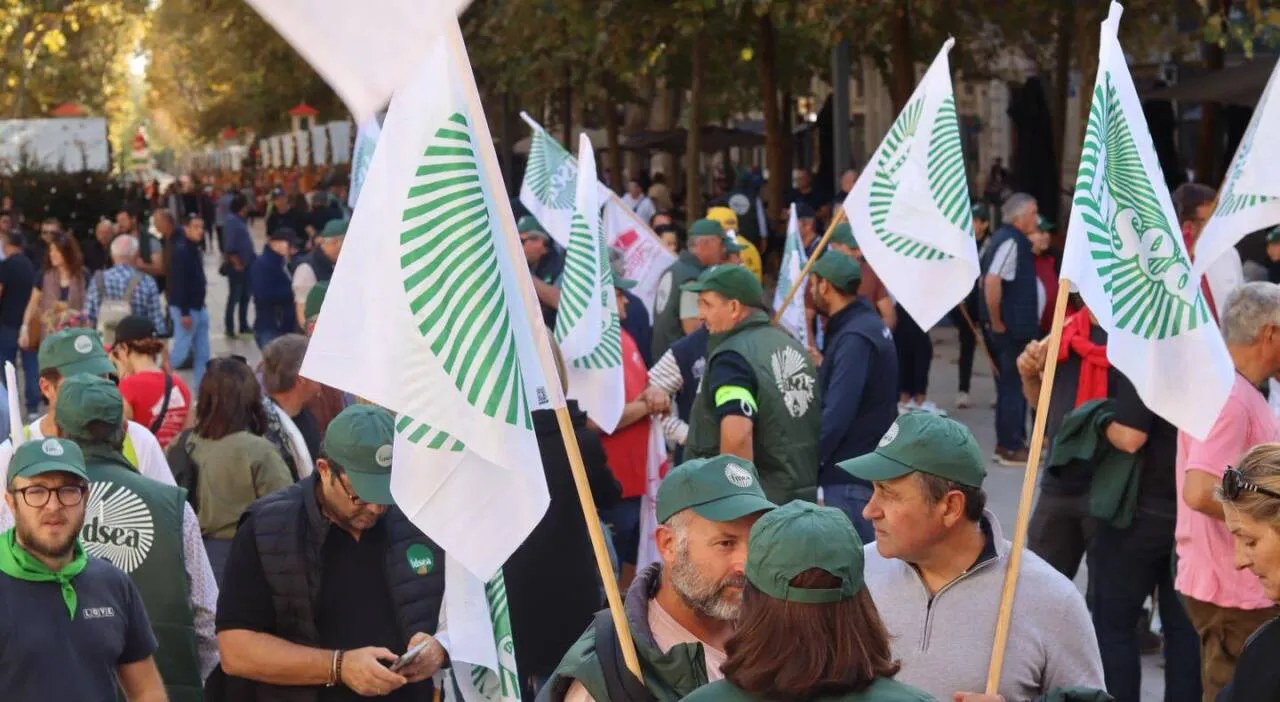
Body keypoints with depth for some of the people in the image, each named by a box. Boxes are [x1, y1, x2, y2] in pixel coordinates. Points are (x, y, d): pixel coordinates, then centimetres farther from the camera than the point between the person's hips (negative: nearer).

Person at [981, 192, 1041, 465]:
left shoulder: (1011, 239, 14)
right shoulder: (1011, 242, -17)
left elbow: (987, 280, 22)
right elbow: (992, 281, -29)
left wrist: (995, 320, 20)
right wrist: (997, 322, -21)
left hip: (1015, 328, 10)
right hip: (1012, 329, -10)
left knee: (1012, 385, 15)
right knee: (1012, 386, -4)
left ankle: (1011, 442, 23)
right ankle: (1010, 448, 1)